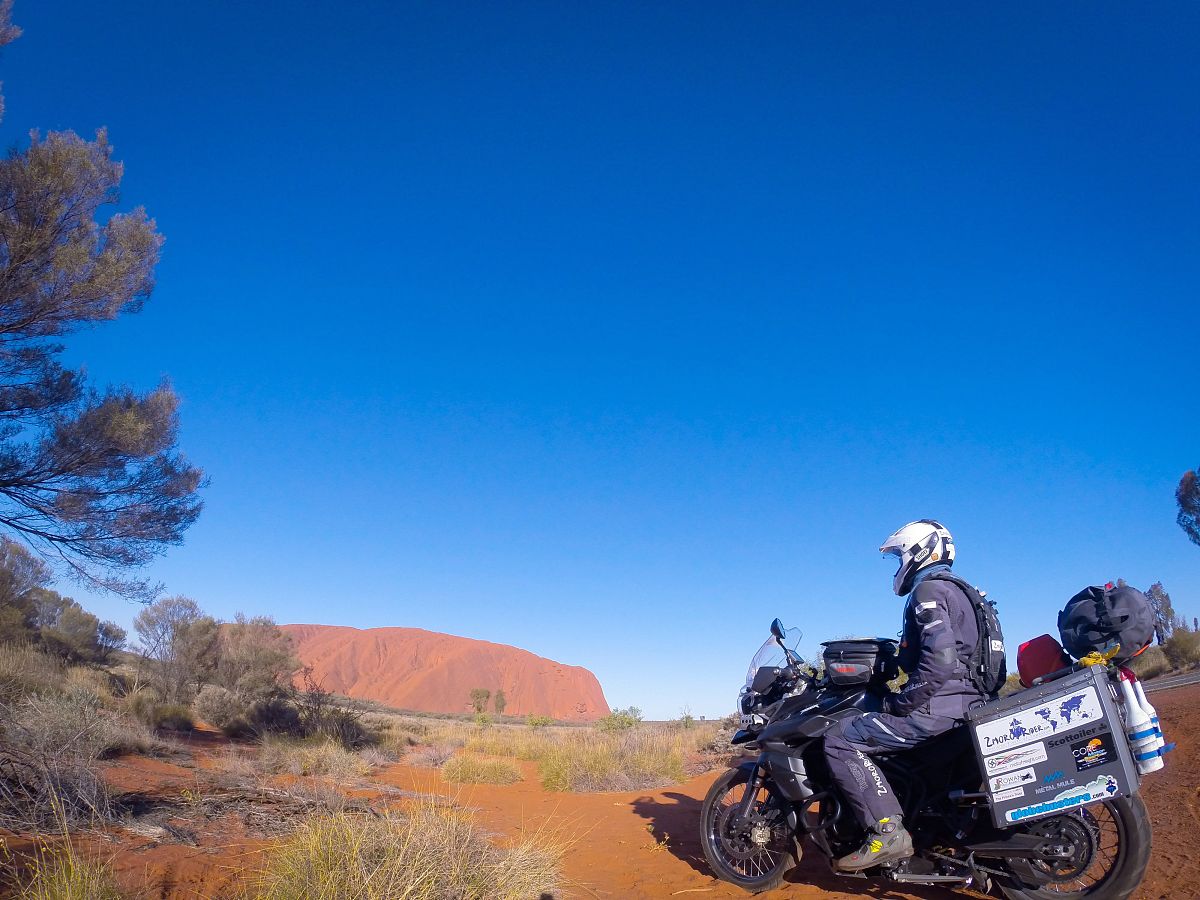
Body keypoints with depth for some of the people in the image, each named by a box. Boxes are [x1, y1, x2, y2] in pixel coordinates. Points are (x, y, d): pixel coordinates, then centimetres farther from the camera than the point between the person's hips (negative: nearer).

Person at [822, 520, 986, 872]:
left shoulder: (927, 590, -12)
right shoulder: (954, 591, 20)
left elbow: (940, 660, -25)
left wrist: (900, 703, -16)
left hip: (937, 707, -11)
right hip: (963, 702, 11)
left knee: (840, 739, -15)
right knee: (865, 725, 29)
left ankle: (887, 832, -20)